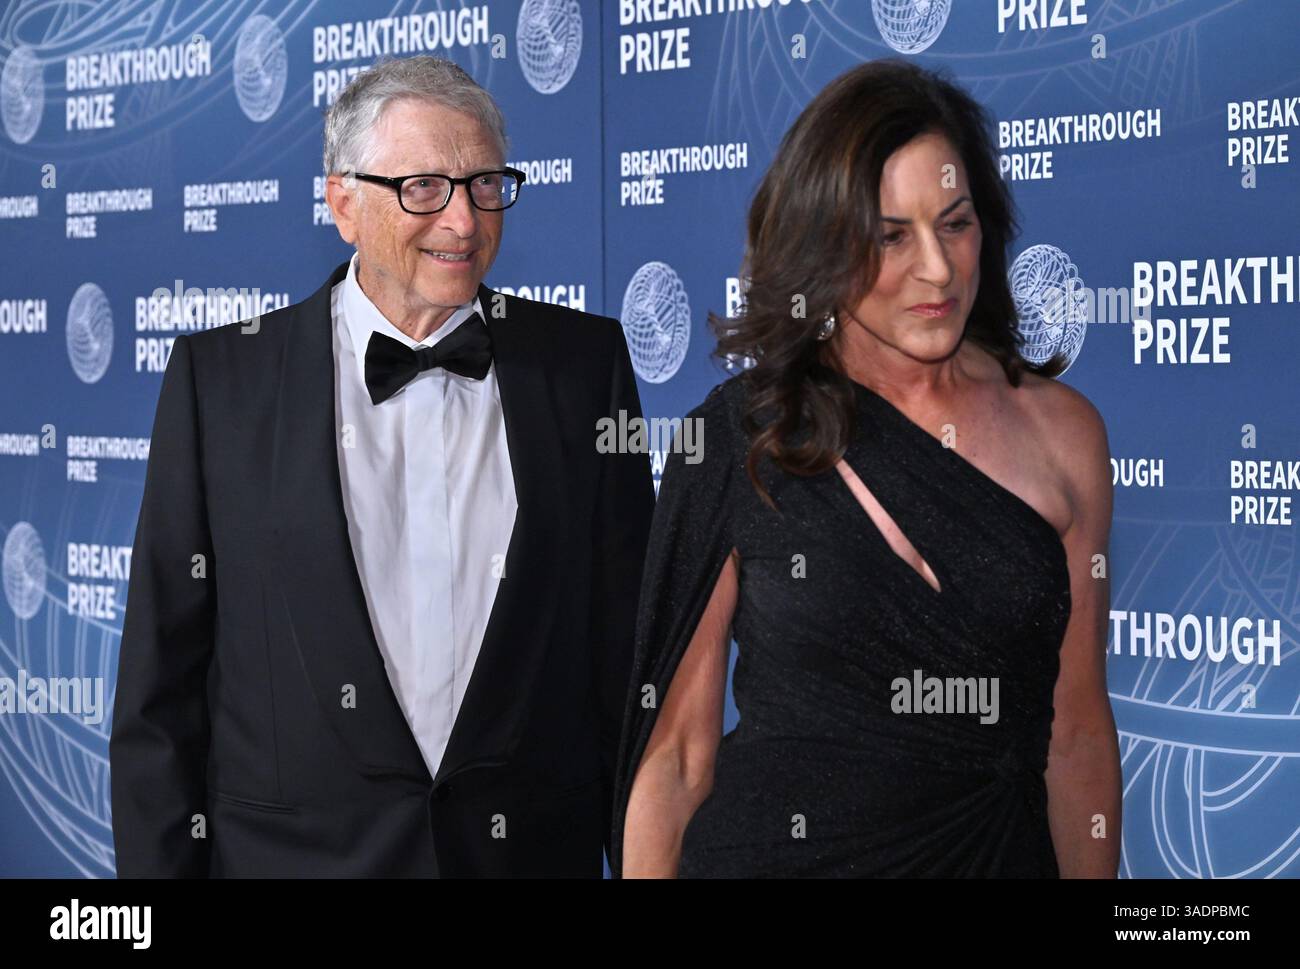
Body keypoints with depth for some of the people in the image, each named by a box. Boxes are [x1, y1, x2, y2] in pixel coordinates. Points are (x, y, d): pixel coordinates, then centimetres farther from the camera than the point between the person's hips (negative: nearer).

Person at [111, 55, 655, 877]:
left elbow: (628, 644, 3)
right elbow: (162, 677, -2)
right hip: (295, 850, -1)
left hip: (534, 844, 1)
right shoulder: (220, 376, -2)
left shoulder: (585, 362, 2)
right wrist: (162, 863, -6)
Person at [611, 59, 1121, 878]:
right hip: (774, 849, -2)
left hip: (1004, 853, 2)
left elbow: (1077, 730, 3)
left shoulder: (1061, 433, -2)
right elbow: (677, 744, -7)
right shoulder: (741, 436, -9)